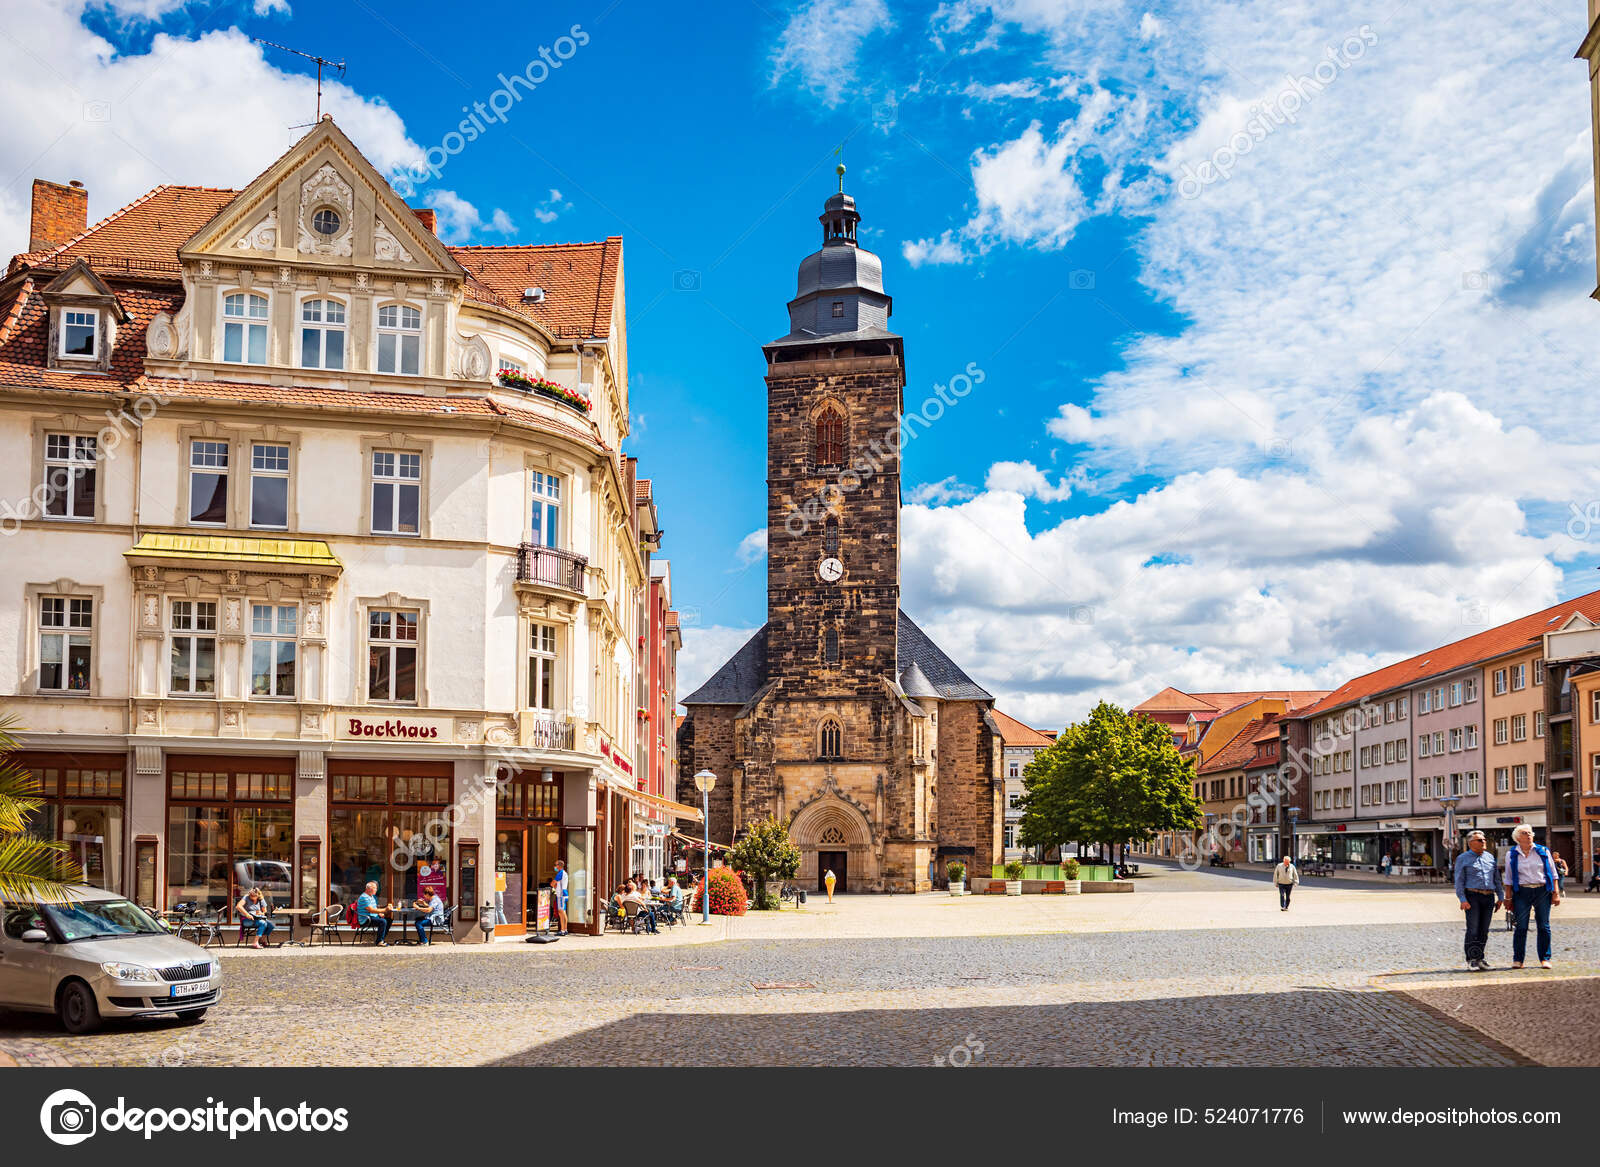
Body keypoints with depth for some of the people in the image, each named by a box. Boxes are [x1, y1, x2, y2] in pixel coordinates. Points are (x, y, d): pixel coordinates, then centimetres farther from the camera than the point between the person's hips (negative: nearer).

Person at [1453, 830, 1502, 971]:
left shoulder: (1490, 857, 17)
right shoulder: (1462, 858, 2)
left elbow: (1496, 879, 20)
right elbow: (1459, 881, -3)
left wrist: (1500, 897, 13)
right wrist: (1462, 899, -12)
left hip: (1489, 897, 5)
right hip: (1472, 896, -5)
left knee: (1484, 930, 6)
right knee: (1473, 929, -9)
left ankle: (1479, 958, 14)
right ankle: (1471, 960, -6)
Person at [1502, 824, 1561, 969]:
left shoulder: (1543, 851, 8)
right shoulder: (1511, 854, 8)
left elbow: (1553, 873, 9)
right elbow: (1509, 878, 9)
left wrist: (1556, 893, 1)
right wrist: (1508, 898, 3)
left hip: (1543, 891, 1)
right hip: (1522, 892, -1)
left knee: (1544, 926, 1)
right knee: (1521, 926, -5)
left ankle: (1545, 959, 9)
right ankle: (1517, 960, 1)